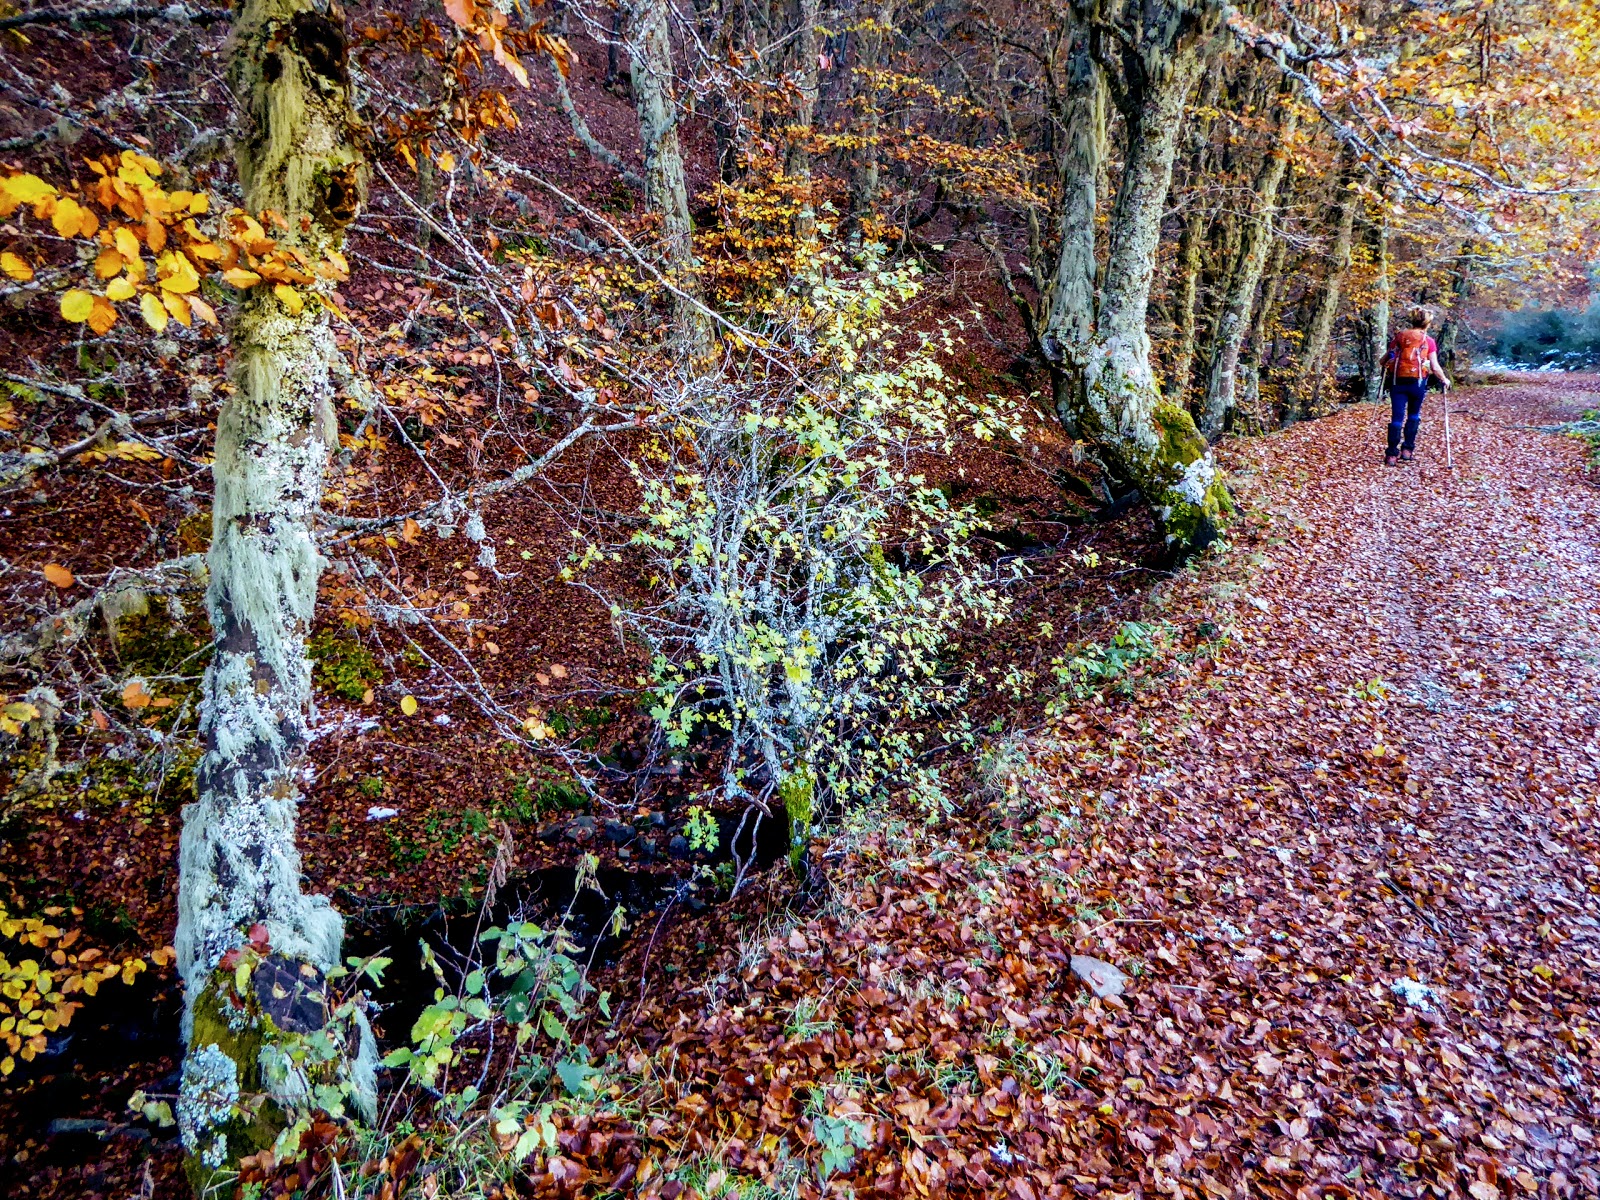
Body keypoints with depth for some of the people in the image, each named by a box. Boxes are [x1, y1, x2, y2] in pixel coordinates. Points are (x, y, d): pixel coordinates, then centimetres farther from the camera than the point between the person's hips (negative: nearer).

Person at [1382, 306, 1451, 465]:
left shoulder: (1399, 335, 6)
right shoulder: (1429, 341, 2)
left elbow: (1388, 357, 3)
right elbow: (1434, 366, -2)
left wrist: (1386, 367, 24)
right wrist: (1444, 380, 13)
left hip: (1397, 380, 1)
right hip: (1417, 381, -1)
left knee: (1397, 417, -1)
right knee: (1414, 415, 17)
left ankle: (1392, 454, -7)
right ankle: (1407, 449, 14)